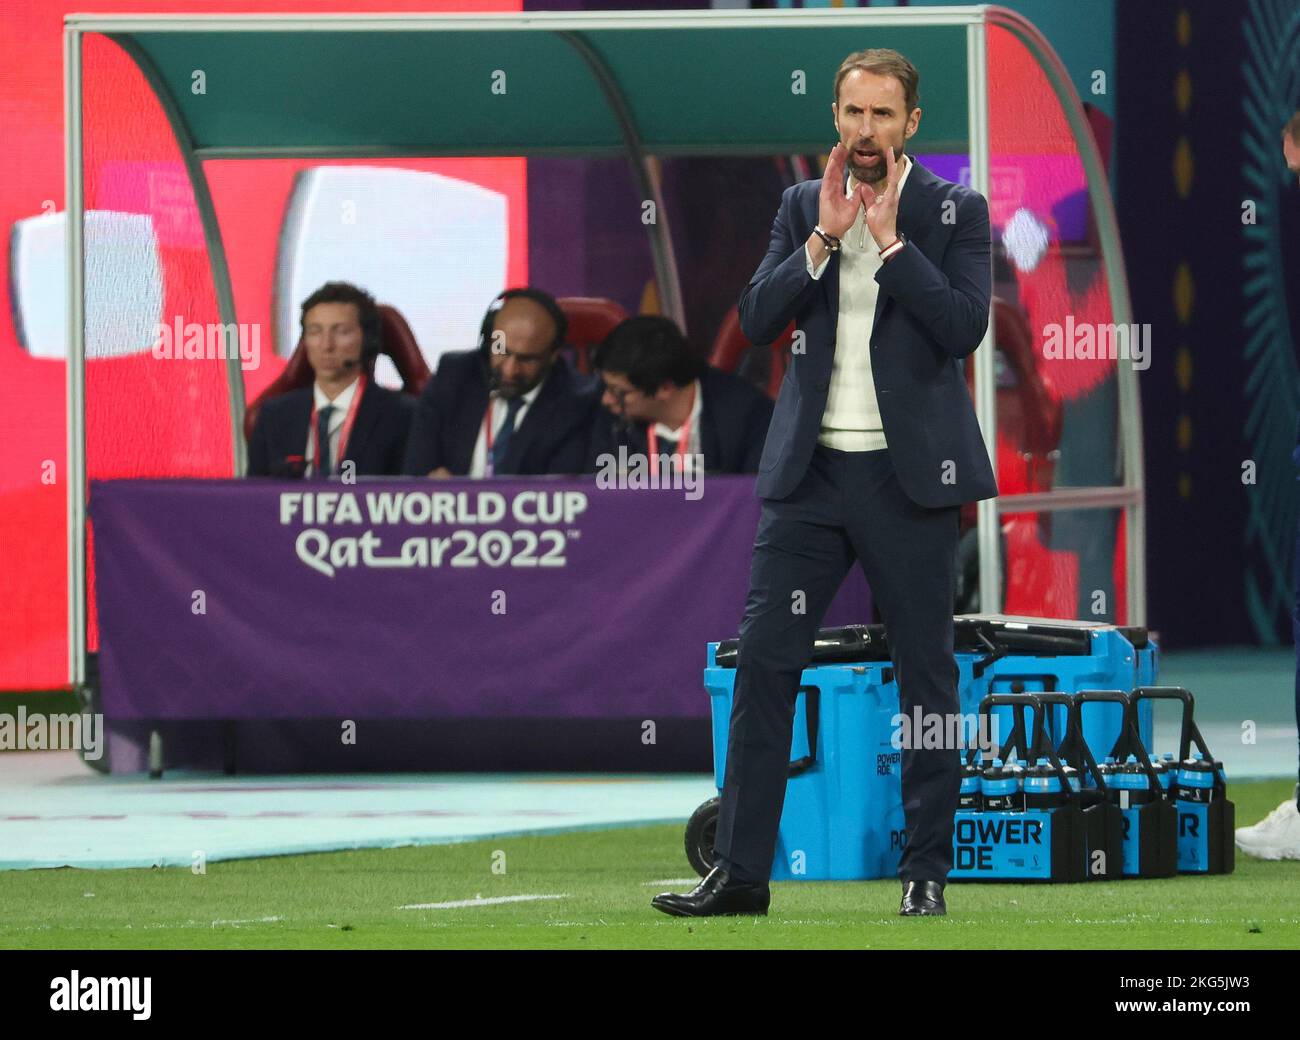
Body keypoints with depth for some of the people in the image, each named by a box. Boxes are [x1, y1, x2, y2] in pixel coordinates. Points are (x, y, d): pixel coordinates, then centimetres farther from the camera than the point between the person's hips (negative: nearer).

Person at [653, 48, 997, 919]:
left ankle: (927, 871, 11)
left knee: (926, 674, 3)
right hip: (812, 470, 3)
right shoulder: (802, 207, 10)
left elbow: (966, 326, -13)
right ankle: (741, 871, -1)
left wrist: (890, 239, -14)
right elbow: (758, 318, 0)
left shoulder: (957, 212, 0)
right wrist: (823, 238, -11)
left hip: (910, 472, -3)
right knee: (763, 660, -3)